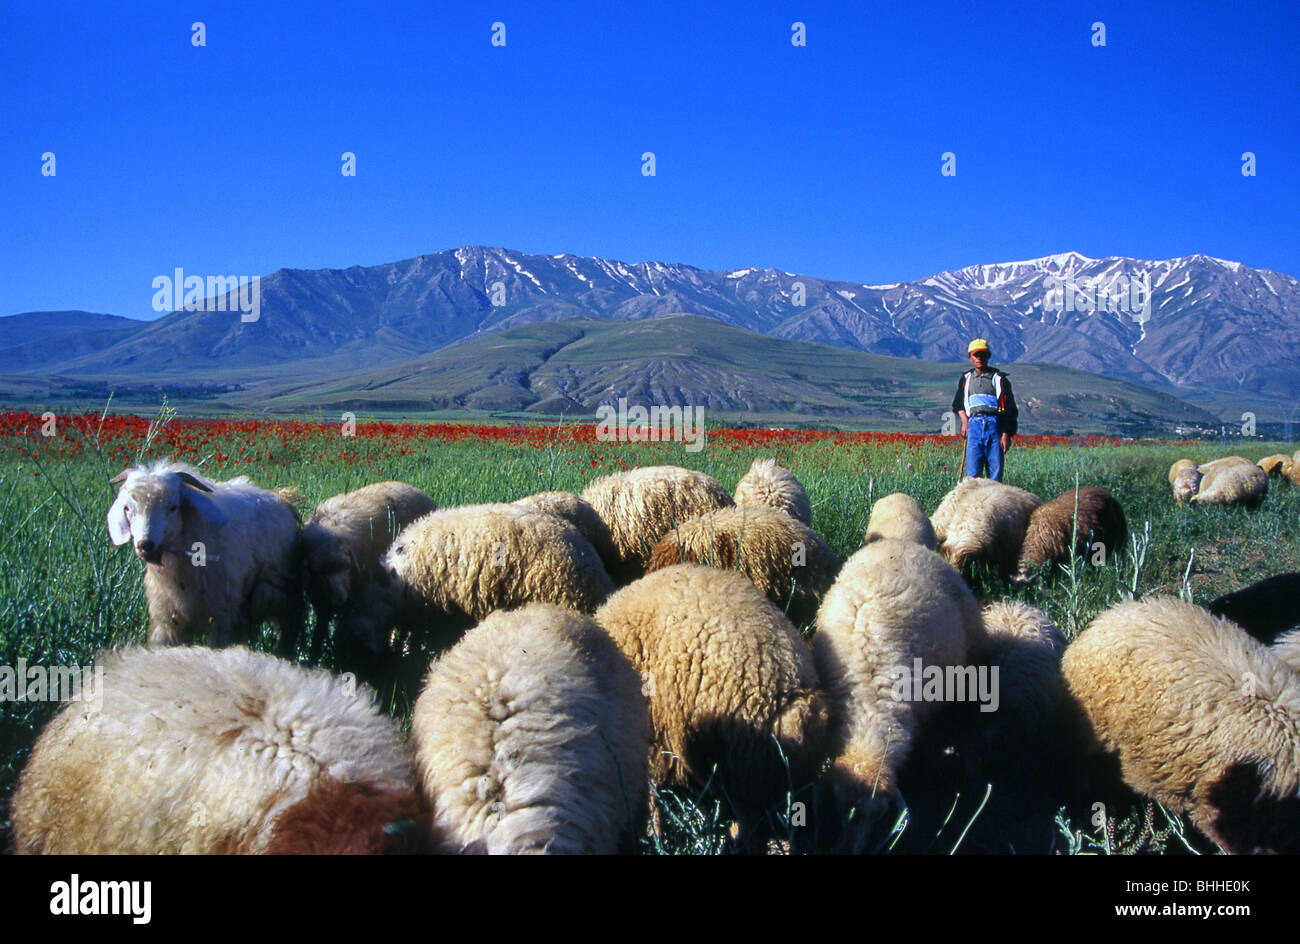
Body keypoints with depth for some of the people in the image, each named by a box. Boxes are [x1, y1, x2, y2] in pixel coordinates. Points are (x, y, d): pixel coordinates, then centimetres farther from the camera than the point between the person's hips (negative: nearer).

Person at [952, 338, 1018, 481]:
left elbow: (1010, 409, 2)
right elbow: (958, 404, 26)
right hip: (974, 425, 2)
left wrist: (1006, 434, -6)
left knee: (995, 469, -4)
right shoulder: (966, 378, 15)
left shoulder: (998, 379, 5)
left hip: (994, 425, -2)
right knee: (973, 471, -7)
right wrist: (965, 421, 9)